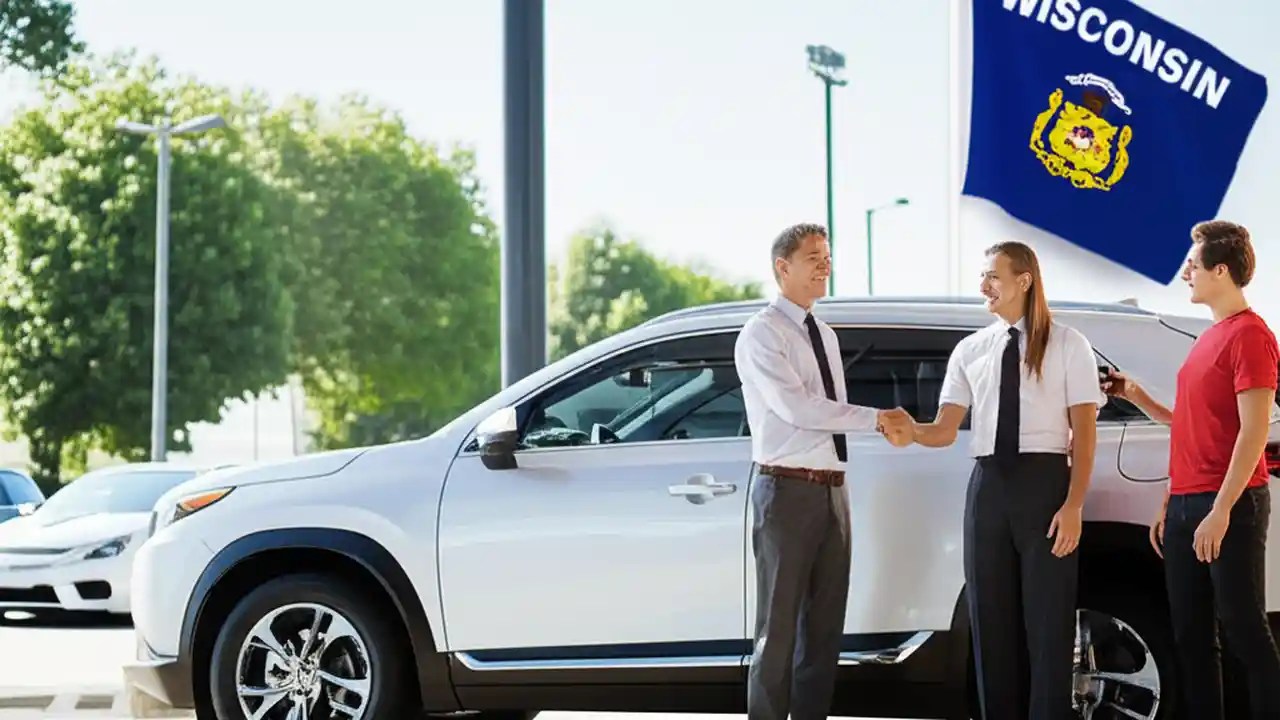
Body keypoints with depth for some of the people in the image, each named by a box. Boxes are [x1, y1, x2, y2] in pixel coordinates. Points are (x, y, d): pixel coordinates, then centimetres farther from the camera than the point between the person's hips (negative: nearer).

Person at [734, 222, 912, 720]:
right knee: (779, 624, -5)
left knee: (826, 622, 10)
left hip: (832, 490, 8)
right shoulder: (761, 334, -9)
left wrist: (887, 424, 1)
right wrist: (876, 418, -18)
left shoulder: (825, 335, 17)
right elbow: (795, 407, -20)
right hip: (788, 491, -8)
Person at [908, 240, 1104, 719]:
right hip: (988, 485, 4)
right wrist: (912, 432, -19)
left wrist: (1074, 505, -12)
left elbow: (1084, 431, -2)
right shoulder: (970, 350, 12)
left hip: (1045, 481, -3)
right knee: (992, 621, 7)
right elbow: (945, 430, 4)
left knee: (1047, 619, 0)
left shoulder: (1067, 345, 3)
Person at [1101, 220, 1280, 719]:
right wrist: (1137, 398, 16)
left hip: (1228, 505, -9)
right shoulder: (1208, 339, 17)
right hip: (1185, 505, 9)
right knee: (1190, 634, 9)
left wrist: (1221, 510, -21)